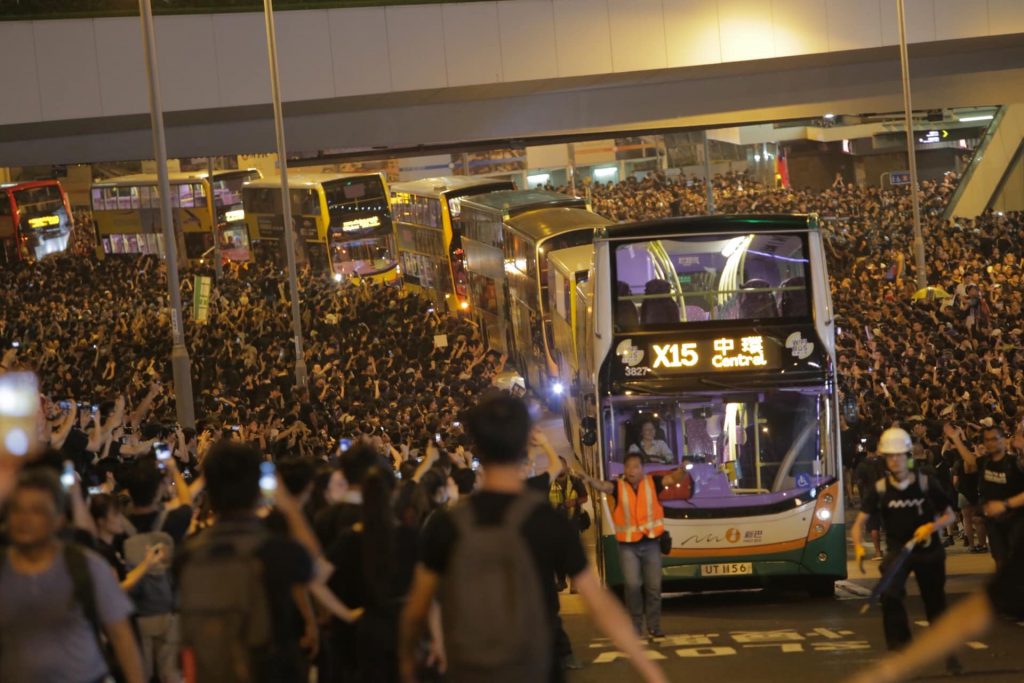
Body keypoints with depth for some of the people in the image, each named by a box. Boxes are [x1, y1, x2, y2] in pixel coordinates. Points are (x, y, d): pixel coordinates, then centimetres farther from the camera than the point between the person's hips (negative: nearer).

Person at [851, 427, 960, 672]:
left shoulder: (926, 483, -10)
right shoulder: (879, 489, -9)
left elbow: (950, 515, -2)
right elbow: (860, 522, -12)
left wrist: (932, 526, -22)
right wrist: (858, 546, -31)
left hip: (928, 551, 0)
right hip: (897, 550, 0)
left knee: (936, 603, 10)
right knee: (890, 594, -26)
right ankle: (900, 649, -16)